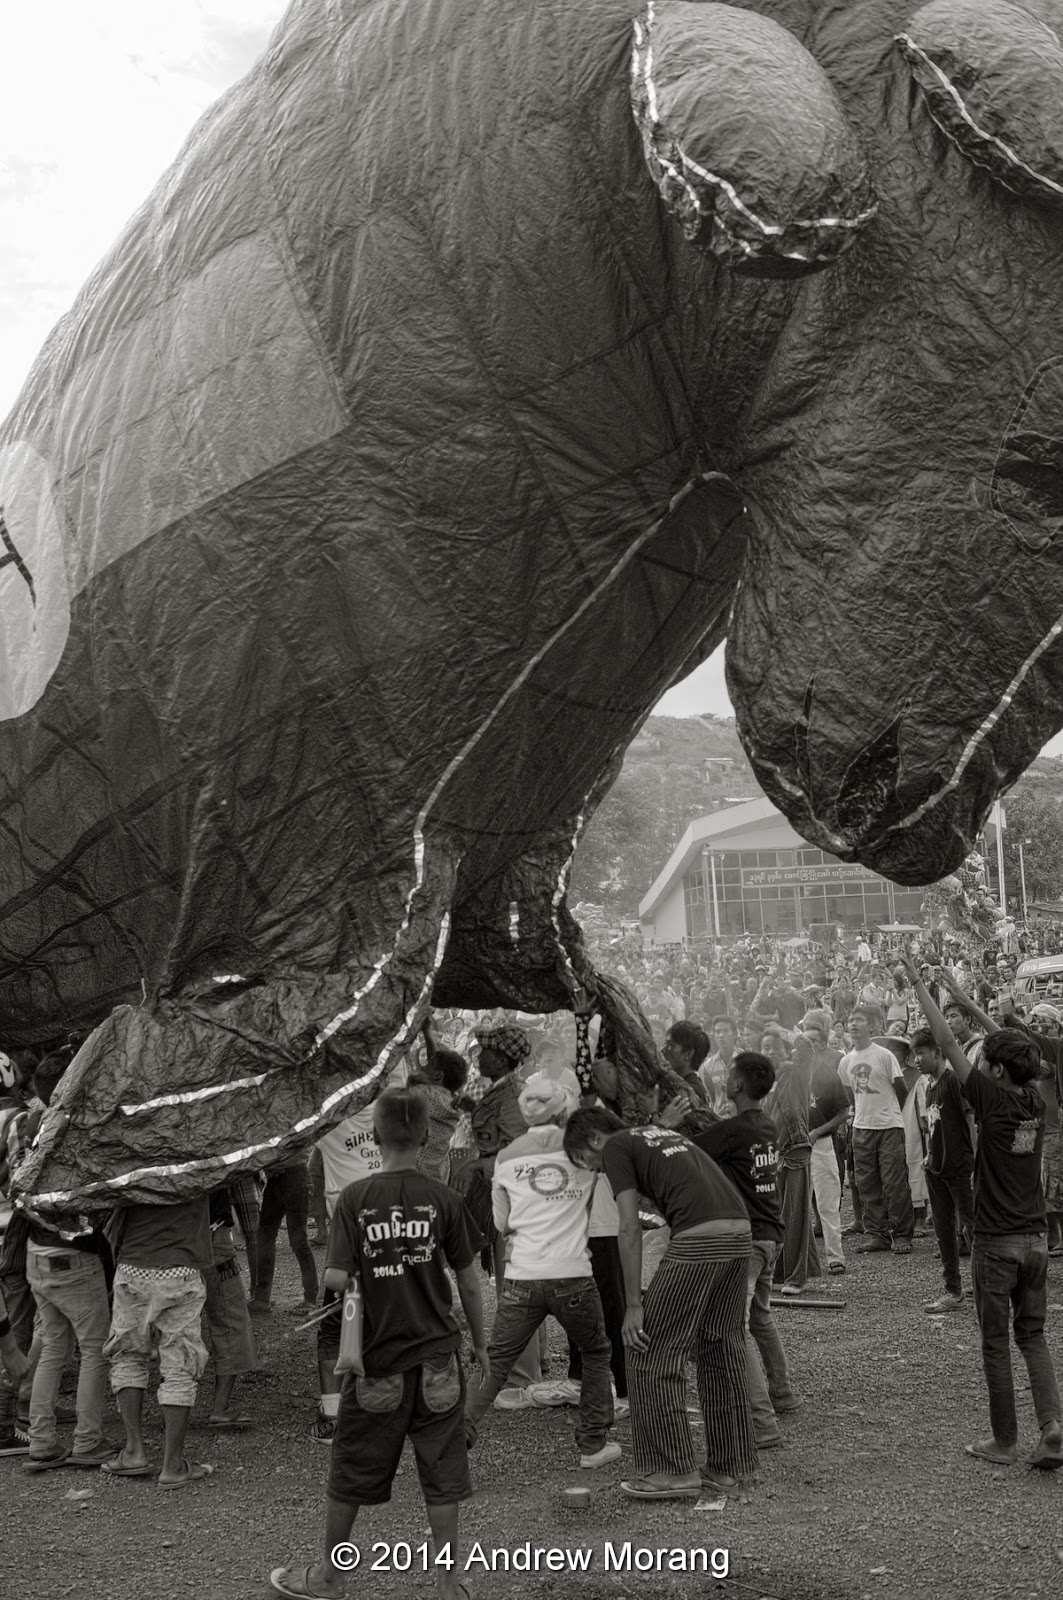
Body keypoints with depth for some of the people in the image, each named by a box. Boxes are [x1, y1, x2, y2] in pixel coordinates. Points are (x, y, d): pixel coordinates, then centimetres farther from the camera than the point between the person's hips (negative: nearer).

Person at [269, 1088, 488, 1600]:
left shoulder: (354, 1199, -10)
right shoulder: (443, 1200, -6)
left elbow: (335, 1280, -15)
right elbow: (468, 1282, -1)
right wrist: (480, 1343, 12)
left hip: (378, 1360, 0)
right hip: (437, 1357, 1)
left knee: (352, 1471, 14)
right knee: (442, 1474, 9)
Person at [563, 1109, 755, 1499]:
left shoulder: (615, 1148, 7)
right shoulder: (663, 1135, 29)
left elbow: (630, 1230, -2)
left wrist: (634, 1305, -1)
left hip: (698, 1240, -8)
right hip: (741, 1233, 8)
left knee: (651, 1353, 3)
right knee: (722, 1347, 19)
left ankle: (673, 1470, 6)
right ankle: (728, 1465, 25)